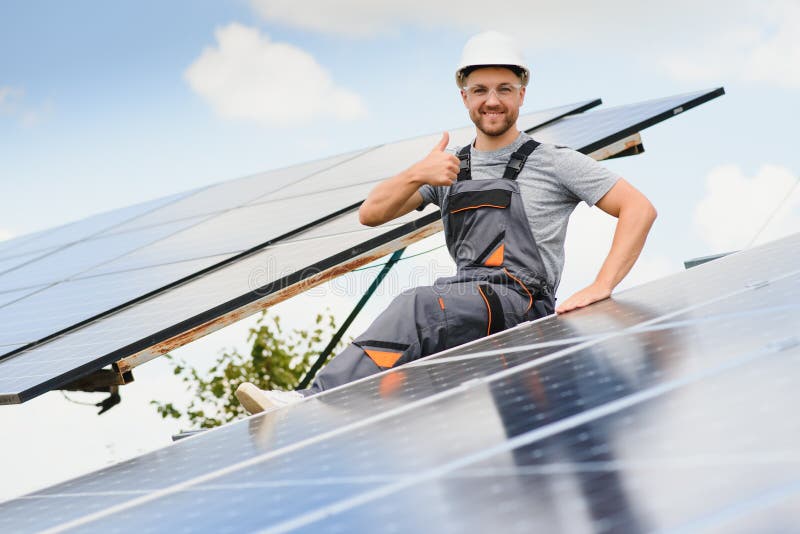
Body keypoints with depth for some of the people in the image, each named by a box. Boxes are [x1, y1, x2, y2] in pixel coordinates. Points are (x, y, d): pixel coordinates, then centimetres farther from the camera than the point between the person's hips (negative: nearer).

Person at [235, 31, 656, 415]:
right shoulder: (450, 169, 21)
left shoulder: (553, 163, 6)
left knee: (418, 306, -32)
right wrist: (416, 175, -8)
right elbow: (371, 214, 13)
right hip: (467, 304, 6)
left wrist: (600, 288, -13)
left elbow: (640, 209, 0)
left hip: (520, 304, -6)